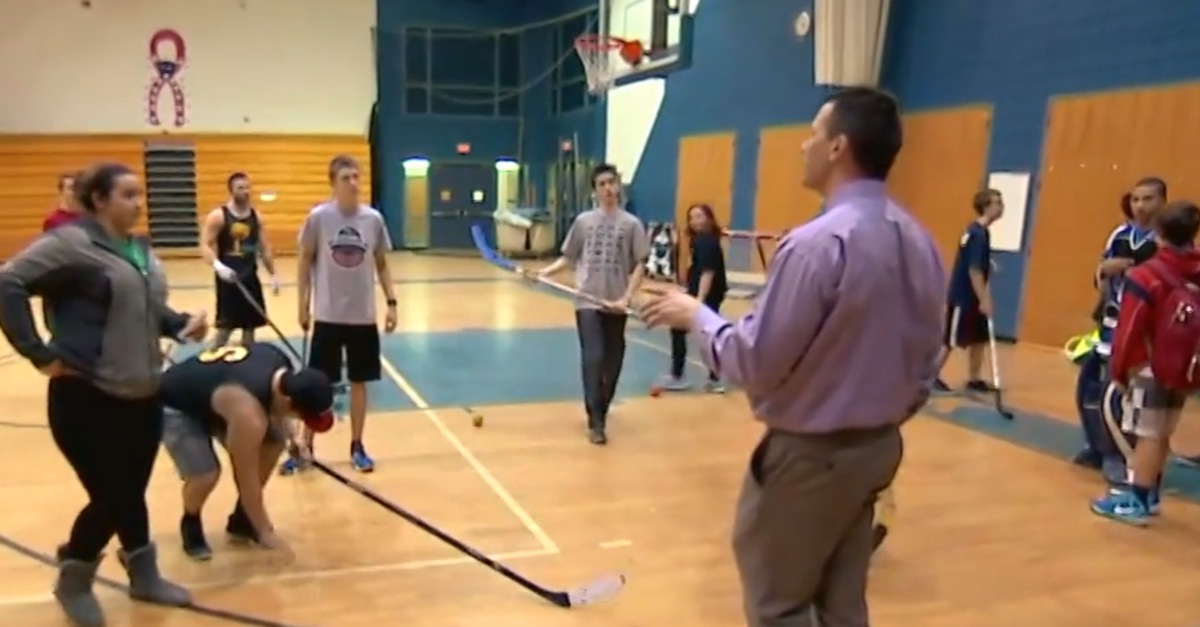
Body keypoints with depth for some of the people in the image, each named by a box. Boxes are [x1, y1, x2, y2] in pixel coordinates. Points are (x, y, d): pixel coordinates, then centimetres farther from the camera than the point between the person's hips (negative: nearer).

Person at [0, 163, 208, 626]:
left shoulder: (140, 250, 12)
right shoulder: (70, 243, -13)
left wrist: (182, 322, 2)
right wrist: (40, 353, -19)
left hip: (142, 397, 7)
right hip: (88, 399, -7)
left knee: (132, 492, 16)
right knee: (111, 497, 0)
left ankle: (145, 576, 33)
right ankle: (73, 582, 27)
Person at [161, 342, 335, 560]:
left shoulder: (282, 369, -18)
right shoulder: (248, 412, -40)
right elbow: (247, 478, -30)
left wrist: (289, 434, 2)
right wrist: (266, 533, -21)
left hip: (210, 394, 8)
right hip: (174, 406, -8)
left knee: (274, 441, -2)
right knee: (206, 474, -27)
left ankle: (242, 519, 14)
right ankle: (190, 524, 7)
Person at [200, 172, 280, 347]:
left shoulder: (256, 216, 6)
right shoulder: (217, 216, -9)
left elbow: (264, 248, 13)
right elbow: (205, 246, -14)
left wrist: (273, 274, 11)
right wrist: (217, 265, -32)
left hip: (250, 278, 5)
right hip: (228, 279, -5)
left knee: (250, 324, 11)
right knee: (225, 326, -6)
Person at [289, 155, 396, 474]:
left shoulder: (373, 219, -1)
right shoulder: (318, 217, -7)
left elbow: (381, 265, 7)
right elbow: (306, 262, 1)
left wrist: (391, 302, 0)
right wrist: (303, 305, -2)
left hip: (363, 316, 2)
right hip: (328, 315, -2)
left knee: (359, 381, 10)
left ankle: (357, 447, 23)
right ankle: (305, 448, 19)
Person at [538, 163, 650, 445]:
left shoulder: (632, 224, 1)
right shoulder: (583, 221, 5)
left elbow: (640, 265, -1)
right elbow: (569, 258, 11)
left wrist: (626, 298, -12)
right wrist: (548, 271, -7)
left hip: (616, 304, 1)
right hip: (588, 300, -1)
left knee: (612, 361, 10)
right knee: (593, 358, -10)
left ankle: (601, 411, 29)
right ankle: (596, 421, -3)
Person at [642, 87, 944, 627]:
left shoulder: (817, 242, -23)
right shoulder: (920, 242, 2)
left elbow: (755, 363, -20)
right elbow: (927, 359, 9)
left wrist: (697, 315, -5)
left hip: (810, 453, -8)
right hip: (878, 445, 8)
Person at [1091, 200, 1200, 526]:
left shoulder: (1146, 277, -16)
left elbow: (1129, 330, -14)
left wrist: (1118, 370, -4)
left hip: (1151, 369, -6)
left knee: (1147, 435, -2)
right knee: (1162, 435, 17)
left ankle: (1136, 501, 4)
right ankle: (1148, 494, 30)